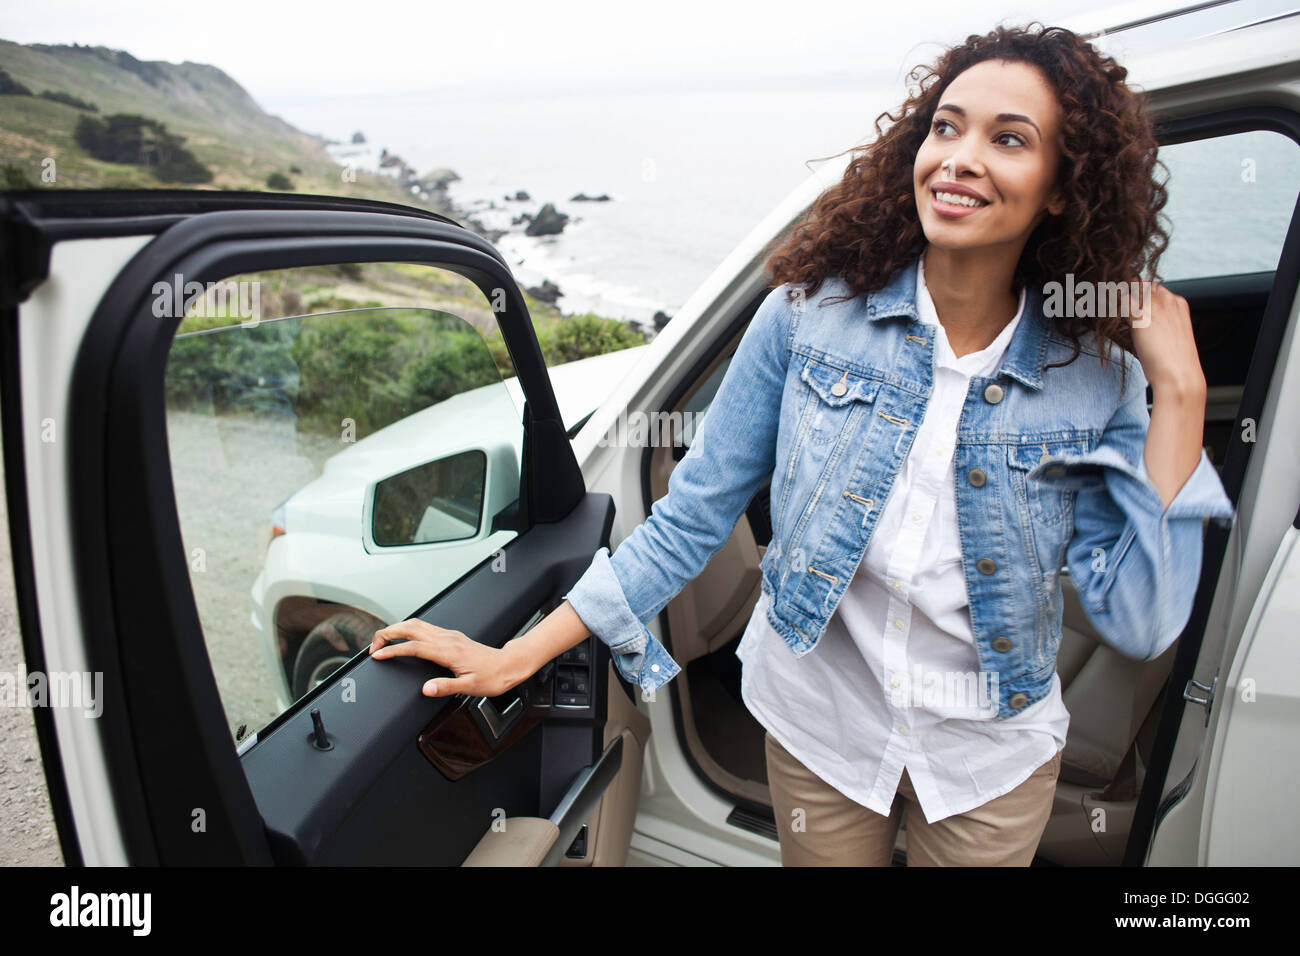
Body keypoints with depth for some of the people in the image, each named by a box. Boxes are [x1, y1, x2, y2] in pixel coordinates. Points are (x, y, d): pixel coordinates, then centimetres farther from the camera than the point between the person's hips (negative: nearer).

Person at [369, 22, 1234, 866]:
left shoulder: (1096, 376, -13)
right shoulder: (812, 312, -15)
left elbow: (1139, 625, -16)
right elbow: (695, 512, -11)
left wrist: (1178, 392, -21)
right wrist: (518, 656, -13)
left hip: (993, 754, 1)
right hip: (818, 726, 0)